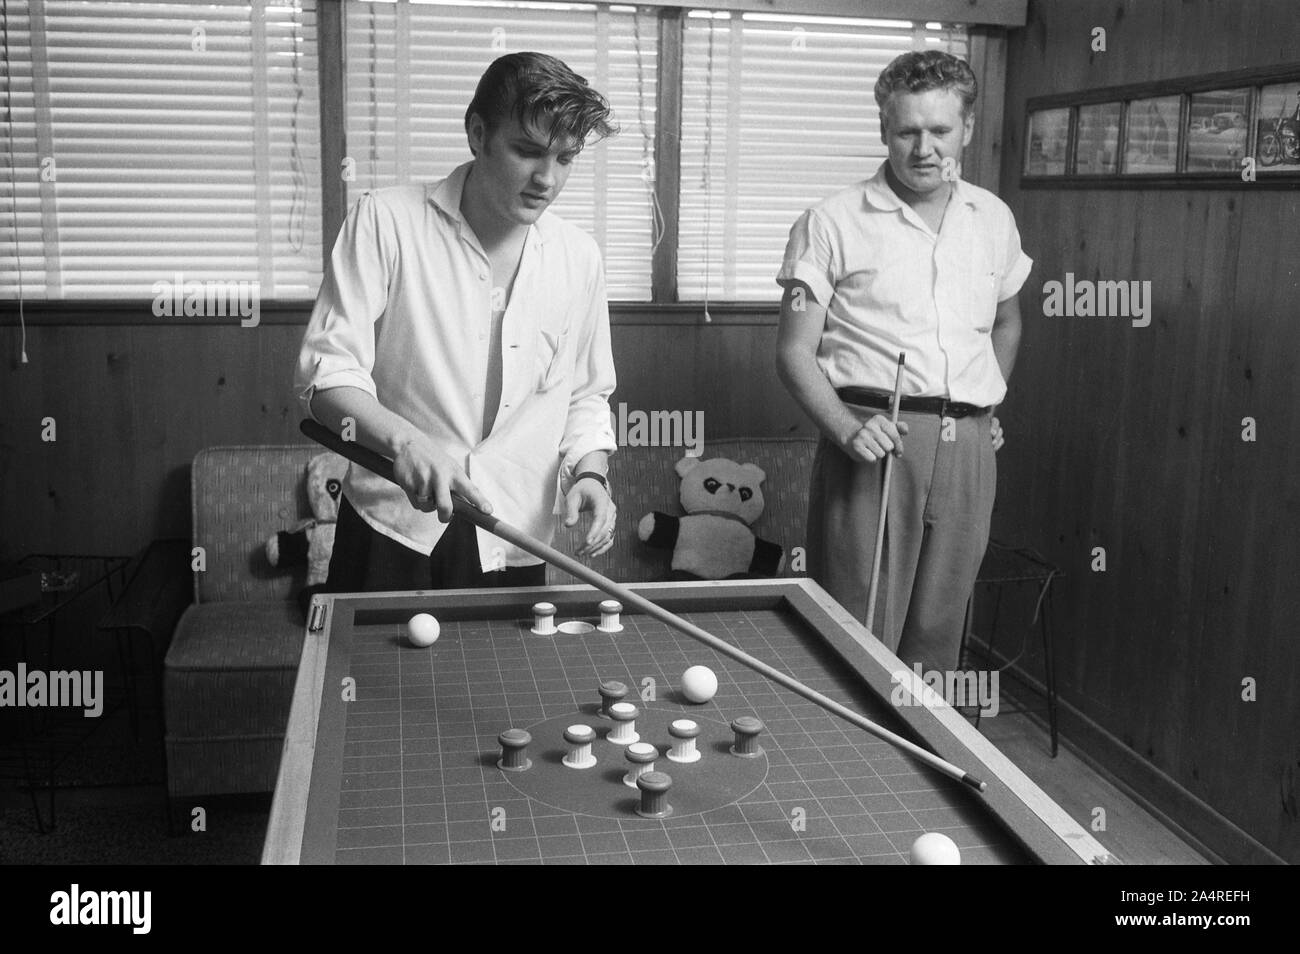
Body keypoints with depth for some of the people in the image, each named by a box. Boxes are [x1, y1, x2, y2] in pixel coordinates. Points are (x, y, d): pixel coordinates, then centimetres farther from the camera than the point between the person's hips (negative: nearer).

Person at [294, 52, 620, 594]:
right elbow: (326, 371, -12)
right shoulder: (386, 221, -7)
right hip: (392, 534, -2)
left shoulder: (579, 259, 4)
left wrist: (590, 472, -3)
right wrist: (402, 439, -31)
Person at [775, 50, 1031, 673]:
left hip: (967, 450, 5)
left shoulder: (993, 219, 13)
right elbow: (794, 352, -5)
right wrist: (846, 427, -19)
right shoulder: (832, 224, -2)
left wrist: (987, 407, 17)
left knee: (936, 638, 11)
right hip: (874, 439, -4)